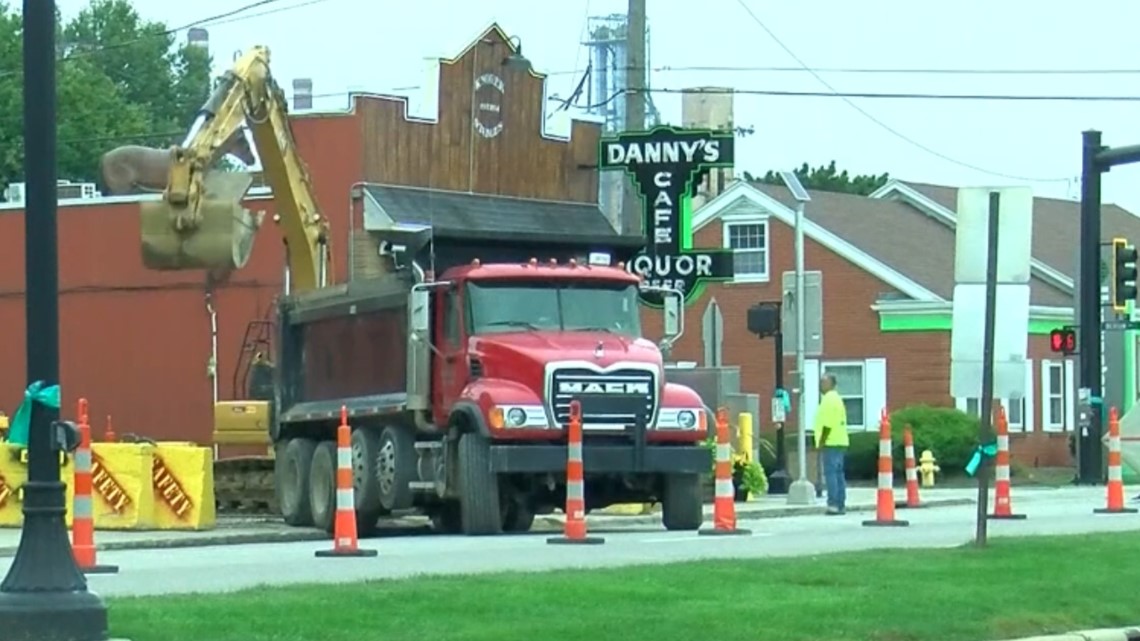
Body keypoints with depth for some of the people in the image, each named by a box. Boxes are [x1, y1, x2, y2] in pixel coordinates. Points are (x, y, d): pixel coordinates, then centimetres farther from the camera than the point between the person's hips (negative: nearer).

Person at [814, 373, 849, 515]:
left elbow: (828, 424, -19)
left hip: (831, 443, -10)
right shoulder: (837, 398, 21)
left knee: (830, 473, -11)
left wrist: (821, 441, -17)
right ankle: (841, 505, 10)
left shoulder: (828, 399, -11)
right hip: (840, 442, 10)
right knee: (839, 474, 10)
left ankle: (833, 504, -15)